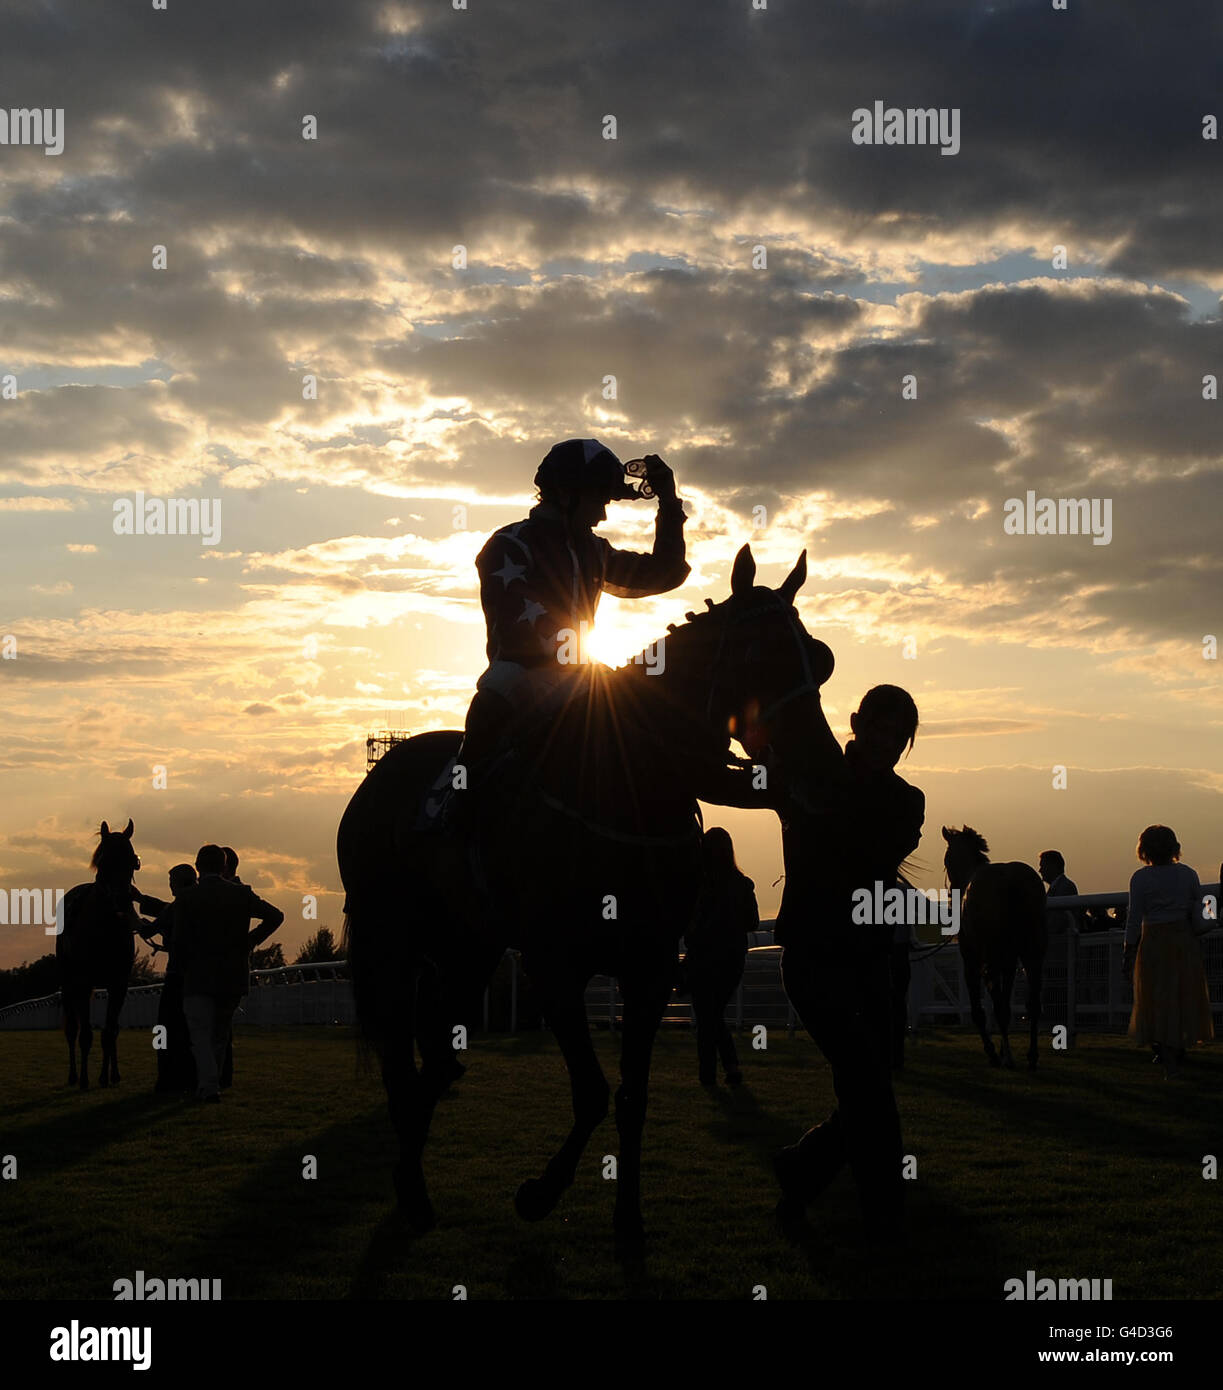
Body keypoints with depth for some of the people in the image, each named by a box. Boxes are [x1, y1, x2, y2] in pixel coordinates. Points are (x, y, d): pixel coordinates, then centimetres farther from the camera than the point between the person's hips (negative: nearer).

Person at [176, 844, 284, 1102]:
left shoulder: (187, 899, -5)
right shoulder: (241, 894, 3)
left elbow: (179, 943, -8)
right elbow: (275, 916, 0)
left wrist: (186, 969, 8)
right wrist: (250, 941, 7)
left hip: (199, 977, -3)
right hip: (234, 978, 3)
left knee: (201, 1035, -3)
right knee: (220, 1034, 18)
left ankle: (209, 1085, -18)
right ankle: (213, 1082, 24)